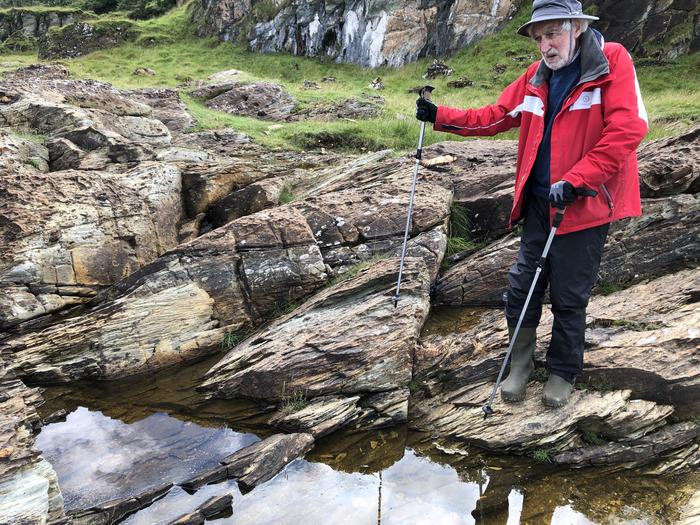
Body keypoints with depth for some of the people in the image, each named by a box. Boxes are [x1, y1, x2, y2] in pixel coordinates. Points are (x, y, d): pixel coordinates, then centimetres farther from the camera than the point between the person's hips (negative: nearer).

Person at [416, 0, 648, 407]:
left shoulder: (612, 61, -8)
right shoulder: (536, 76, 9)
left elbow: (628, 129, -19)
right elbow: (494, 116, 12)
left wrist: (575, 180, -23)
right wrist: (440, 116, 3)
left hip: (585, 206, -5)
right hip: (538, 204, 5)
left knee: (569, 297, 7)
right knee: (522, 286, 9)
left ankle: (563, 373, 29)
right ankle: (520, 363, 30)